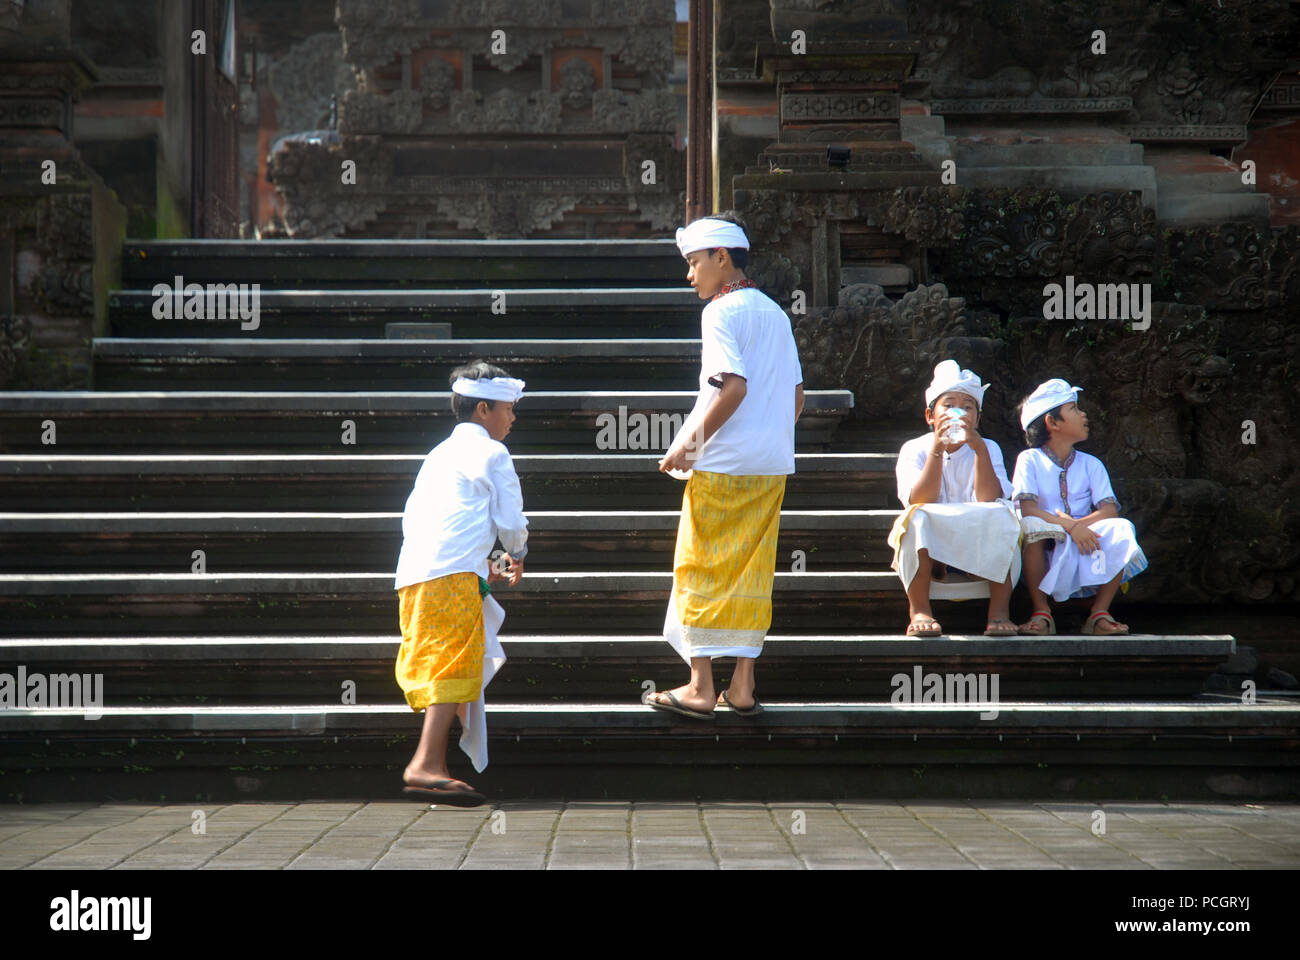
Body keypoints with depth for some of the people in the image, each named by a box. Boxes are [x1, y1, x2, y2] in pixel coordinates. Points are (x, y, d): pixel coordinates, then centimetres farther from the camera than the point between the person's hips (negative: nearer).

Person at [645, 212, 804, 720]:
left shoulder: (721, 312, -10)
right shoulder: (775, 313, 14)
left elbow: (733, 387, -21)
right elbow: (797, 395, 15)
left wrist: (687, 445, -15)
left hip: (723, 467, -7)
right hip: (771, 467, 7)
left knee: (702, 572, 1)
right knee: (752, 573, 10)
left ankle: (700, 688, 1)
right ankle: (742, 687, 11)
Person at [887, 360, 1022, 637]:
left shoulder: (988, 449, 4)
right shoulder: (914, 450, 2)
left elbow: (989, 501, -15)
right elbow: (918, 502, -17)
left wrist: (979, 448, -24)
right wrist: (938, 449, -24)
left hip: (980, 555, 1)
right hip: (927, 552, -1)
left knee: (1001, 514, -26)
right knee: (919, 517, -30)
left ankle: (999, 611, -25)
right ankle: (919, 611, -26)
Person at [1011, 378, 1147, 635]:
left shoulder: (1091, 465, 12)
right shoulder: (1030, 460, 2)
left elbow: (1109, 510, -3)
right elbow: (1026, 508, -14)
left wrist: (1079, 524, -22)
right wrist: (1069, 526, -26)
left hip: (1085, 556, 3)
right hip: (1046, 557, -3)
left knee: (1121, 529, -23)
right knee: (1032, 525, -34)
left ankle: (1099, 613, -12)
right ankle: (1041, 613, -19)